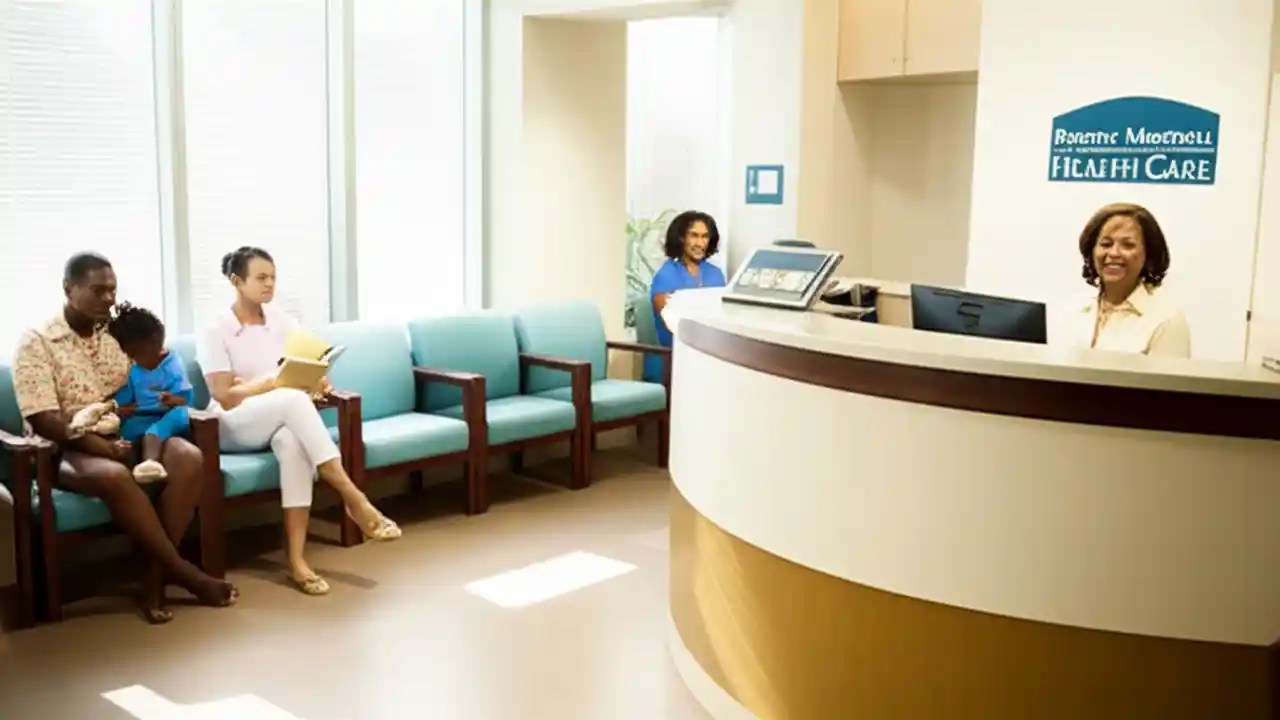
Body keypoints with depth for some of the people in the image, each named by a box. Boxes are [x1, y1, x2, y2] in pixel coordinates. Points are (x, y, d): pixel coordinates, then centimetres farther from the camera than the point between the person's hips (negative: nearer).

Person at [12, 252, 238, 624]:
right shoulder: (36, 343, -3)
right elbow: (43, 420, -12)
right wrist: (101, 445, -22)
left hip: (130, 437, 5)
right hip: (71, 450, -4)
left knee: (188, 458, -27)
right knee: (114, 477, -38)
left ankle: (155, 576, -26)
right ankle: (183, 571, -27)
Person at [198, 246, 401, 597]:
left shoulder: (282, 321, 9)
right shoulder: (215, 332, -5)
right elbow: (226, 398, -13)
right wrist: (272, 382, -23)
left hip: (282, 421, 3)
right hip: (234, 426, -3)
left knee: (293, 442, -37)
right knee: (293, 399, -36)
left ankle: (296, 557, -40)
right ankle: (353, 498, -40)